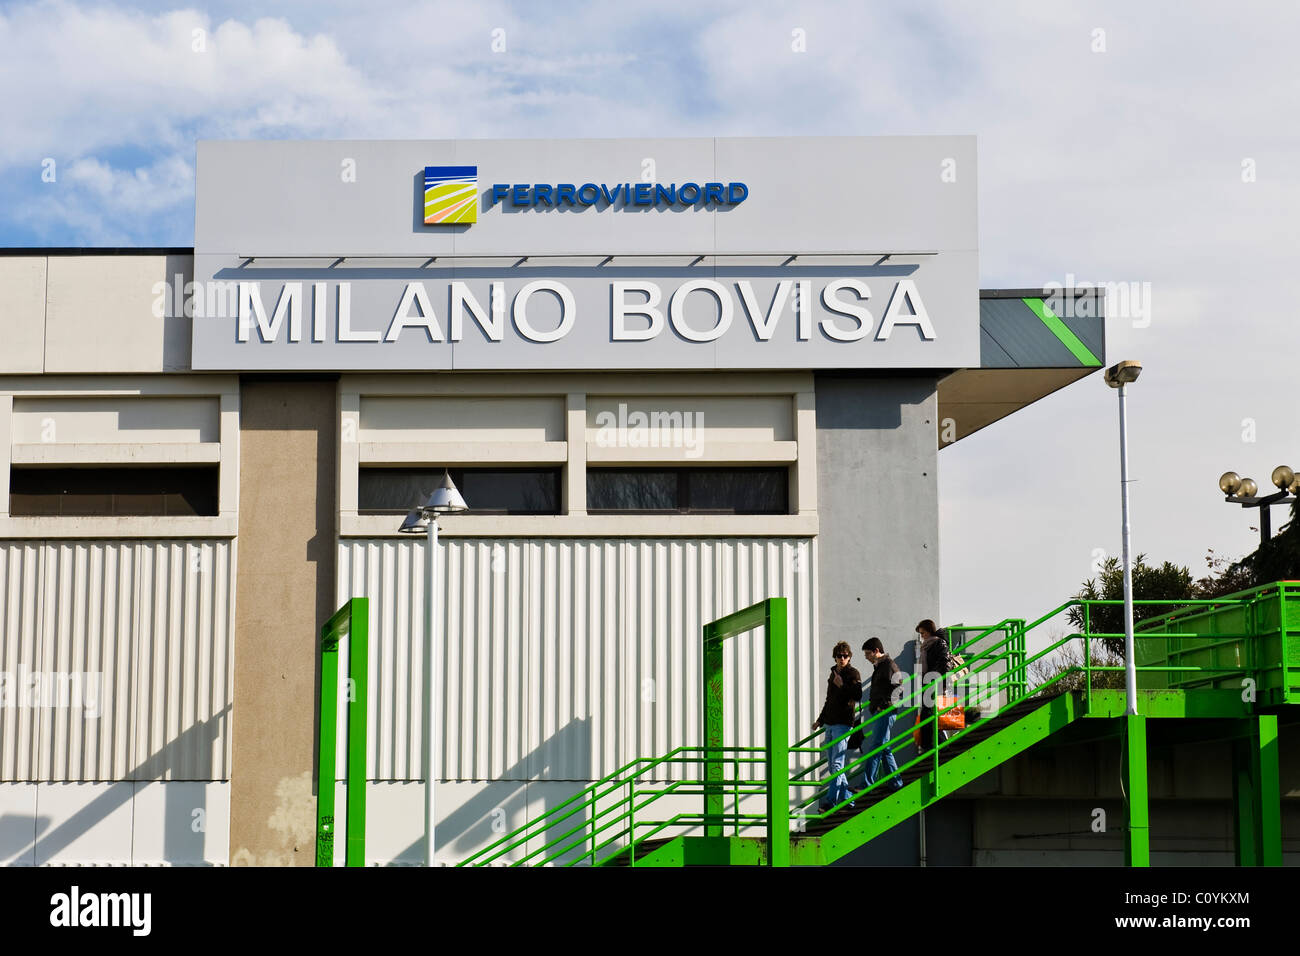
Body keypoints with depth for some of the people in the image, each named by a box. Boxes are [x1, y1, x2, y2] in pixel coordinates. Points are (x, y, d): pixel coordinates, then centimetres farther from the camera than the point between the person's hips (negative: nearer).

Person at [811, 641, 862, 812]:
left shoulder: (853, 674, -2)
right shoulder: (833, 674, 19)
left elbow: (858, 696, -16)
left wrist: (842, 685, -23)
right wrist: (820, 720, 28)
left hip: (843, 723, -8)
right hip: (830, 724, 8)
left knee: (837, 764, -14)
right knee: (831, 766, 8)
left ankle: (830, 801, -18)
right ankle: (846, 798, 15)